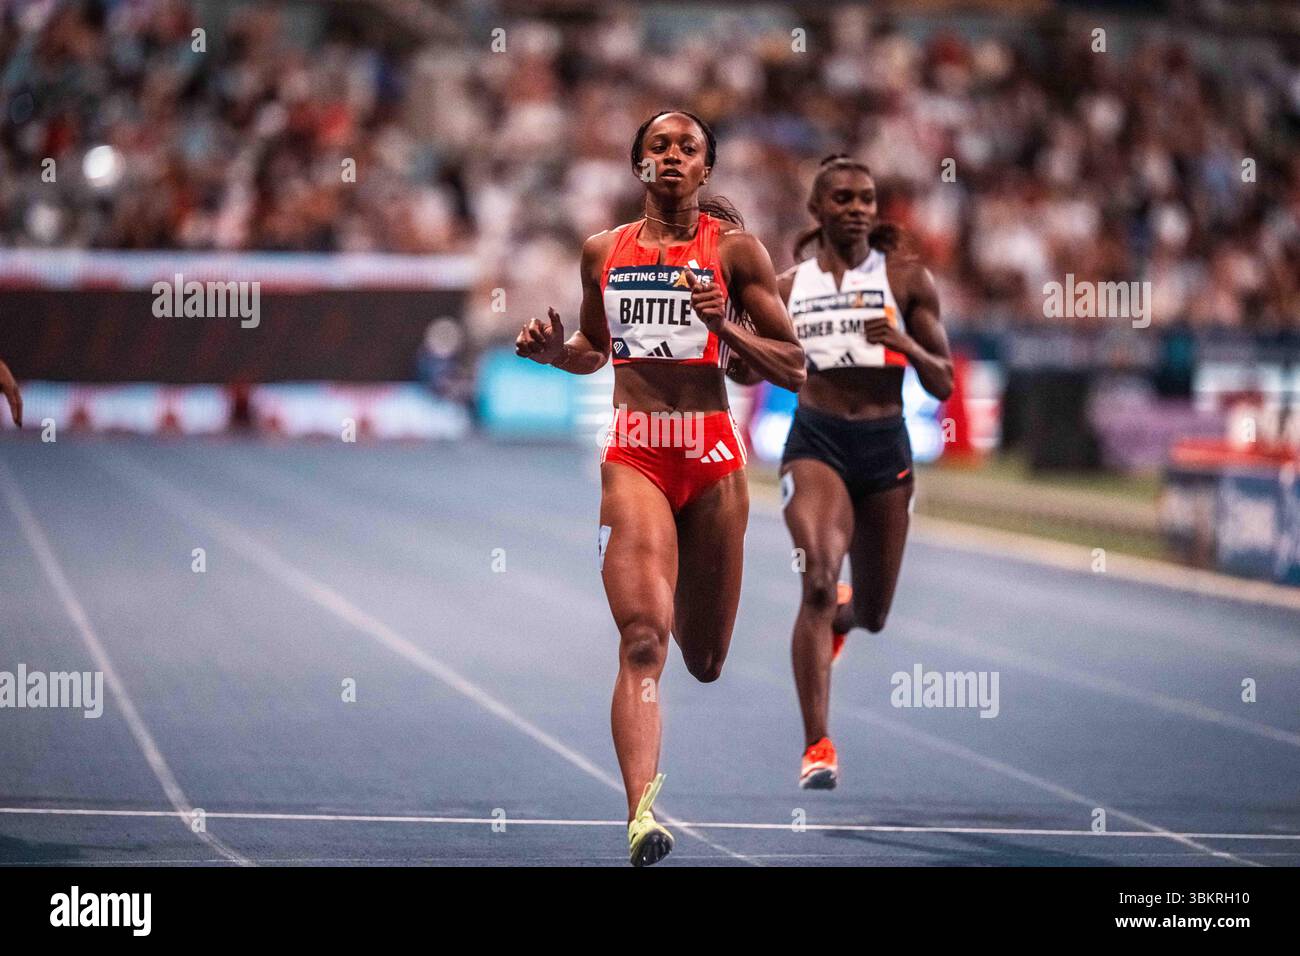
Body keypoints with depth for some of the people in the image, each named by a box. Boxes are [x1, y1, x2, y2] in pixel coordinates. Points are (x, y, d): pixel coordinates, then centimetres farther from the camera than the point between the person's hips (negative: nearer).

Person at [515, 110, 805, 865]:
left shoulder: (734, 249, 2)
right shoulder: (603, 251, 11)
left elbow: (794, 369, 2)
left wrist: (727, 327, -14)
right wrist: (553, 350, 5)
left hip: (712, 455, 0)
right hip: (633, 455, 0)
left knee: (705, 661, 11)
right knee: (643, 636, -20)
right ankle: (642, 812, -28)